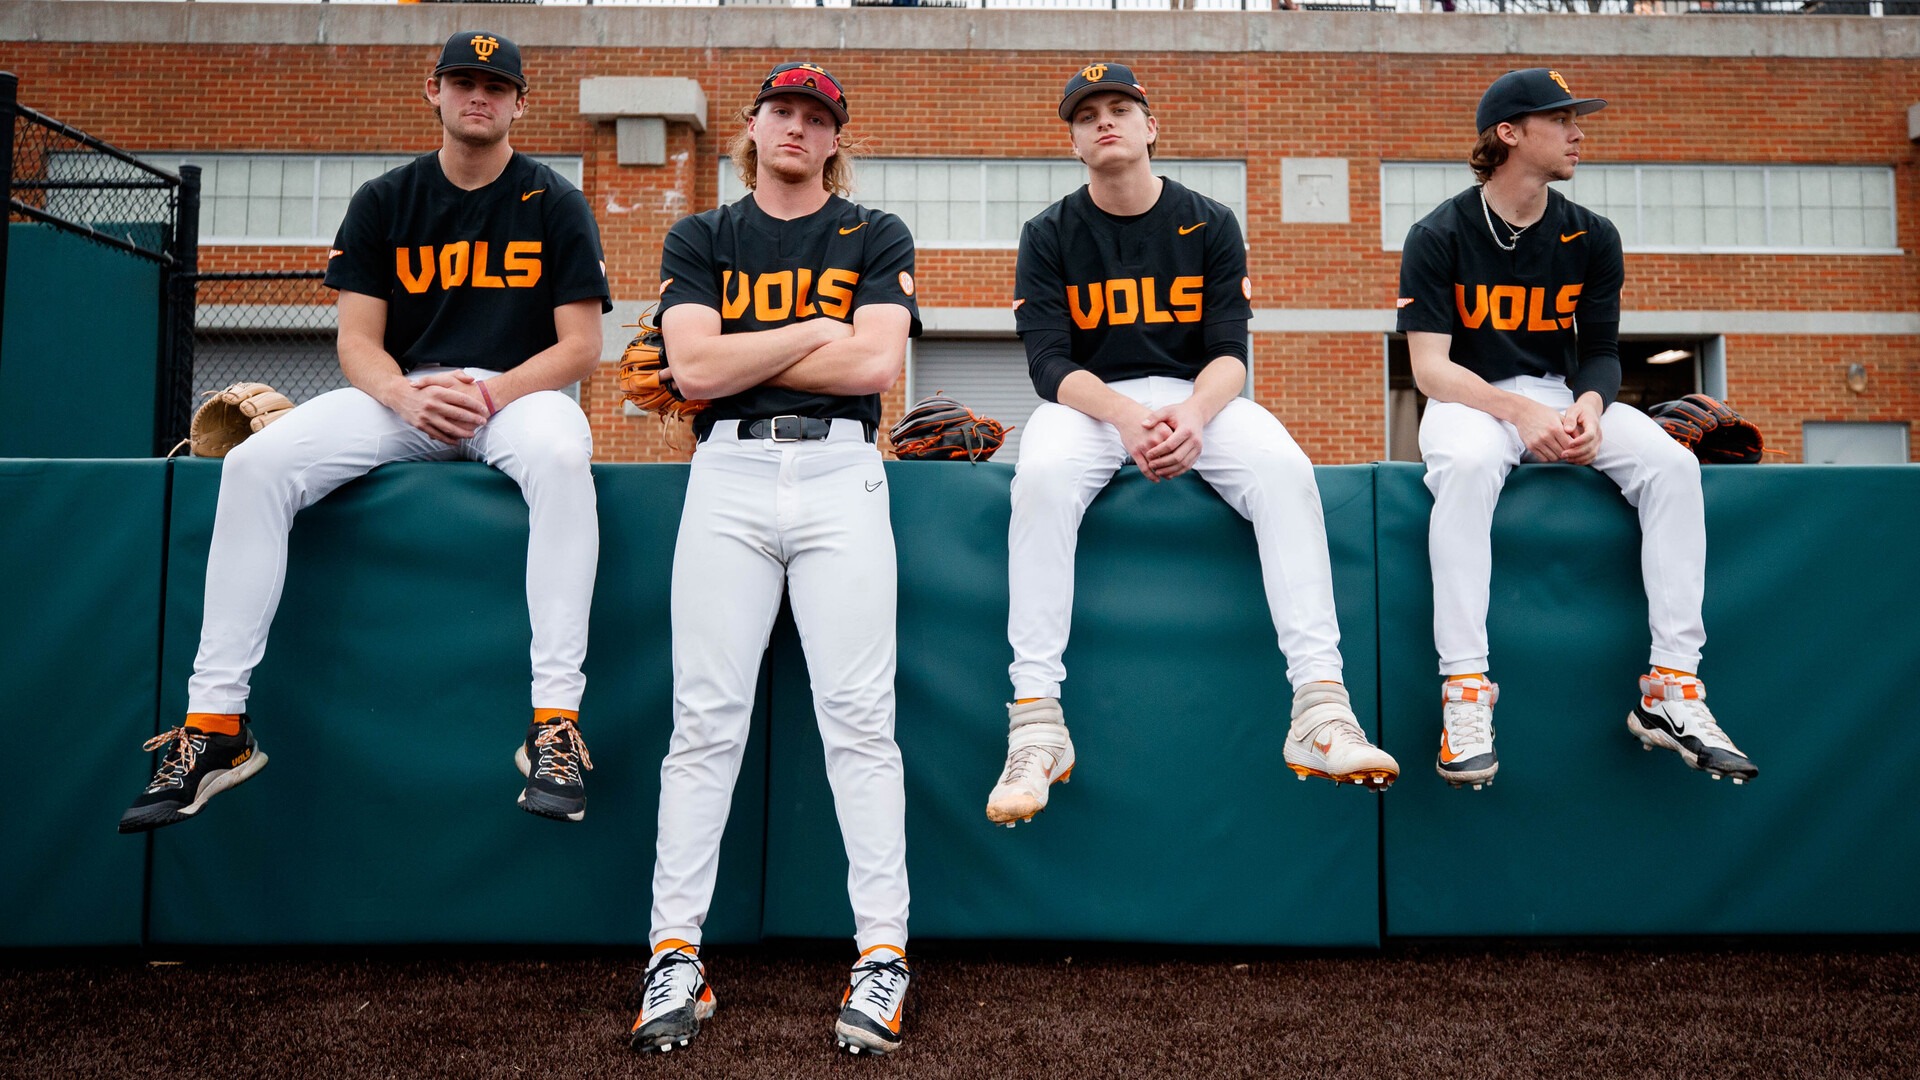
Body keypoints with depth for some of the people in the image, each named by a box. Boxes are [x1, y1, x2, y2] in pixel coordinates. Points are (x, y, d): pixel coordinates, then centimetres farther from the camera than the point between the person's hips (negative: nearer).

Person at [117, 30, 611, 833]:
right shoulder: (383, 202, 10)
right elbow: (358, 343, 3)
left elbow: (581, 347, -2)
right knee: (255, 462, -23)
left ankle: (556, 720, -41)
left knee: (560, 454, -40)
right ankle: (215, 720, -19)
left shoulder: (555, 204, 4)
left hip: (519, 392, -3)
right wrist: (406, 396, -20)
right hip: (402, 394, 3)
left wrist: (492, 392, -19)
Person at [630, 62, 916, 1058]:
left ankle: (882, 954, -2)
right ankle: (676, 954, 1)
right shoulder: (700, 239, 18)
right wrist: (818, 332, 0)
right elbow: (692, 366, 0)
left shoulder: (876, 238, 15)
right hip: (728, 474, 1)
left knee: (860, 718, -7)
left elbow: (878, 362, -2)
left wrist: (738, 357, 0)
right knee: (704, 721, -4)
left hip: (842, 476, -1)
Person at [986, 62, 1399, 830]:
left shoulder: (1210, 225, 6)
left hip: (1198, 397, 1)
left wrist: (1193, 412, -27)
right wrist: (1126, 417, -28)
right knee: (1042, 476, -35)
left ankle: (1321, 710, -32)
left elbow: (1230, 350, -3)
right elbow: (1049, 362, -8)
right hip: (1089, 402, -1)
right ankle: (1035, 723, -34)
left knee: (1285, 470, -29)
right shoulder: (1049, 236, 4)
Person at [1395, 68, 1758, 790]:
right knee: (1467, 462, -39)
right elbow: (1430, 367, -14)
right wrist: (1521, 412, -28)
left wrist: (1589, 406, -14)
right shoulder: (1439, 237, -6)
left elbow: (1601, 351, 10)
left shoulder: (1592, 238, 7)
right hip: (1471, 399, -4)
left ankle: (1671, 687, -20)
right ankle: (1465, 689, -37)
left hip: (1564, 398, 5)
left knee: (1672, 463, -22)